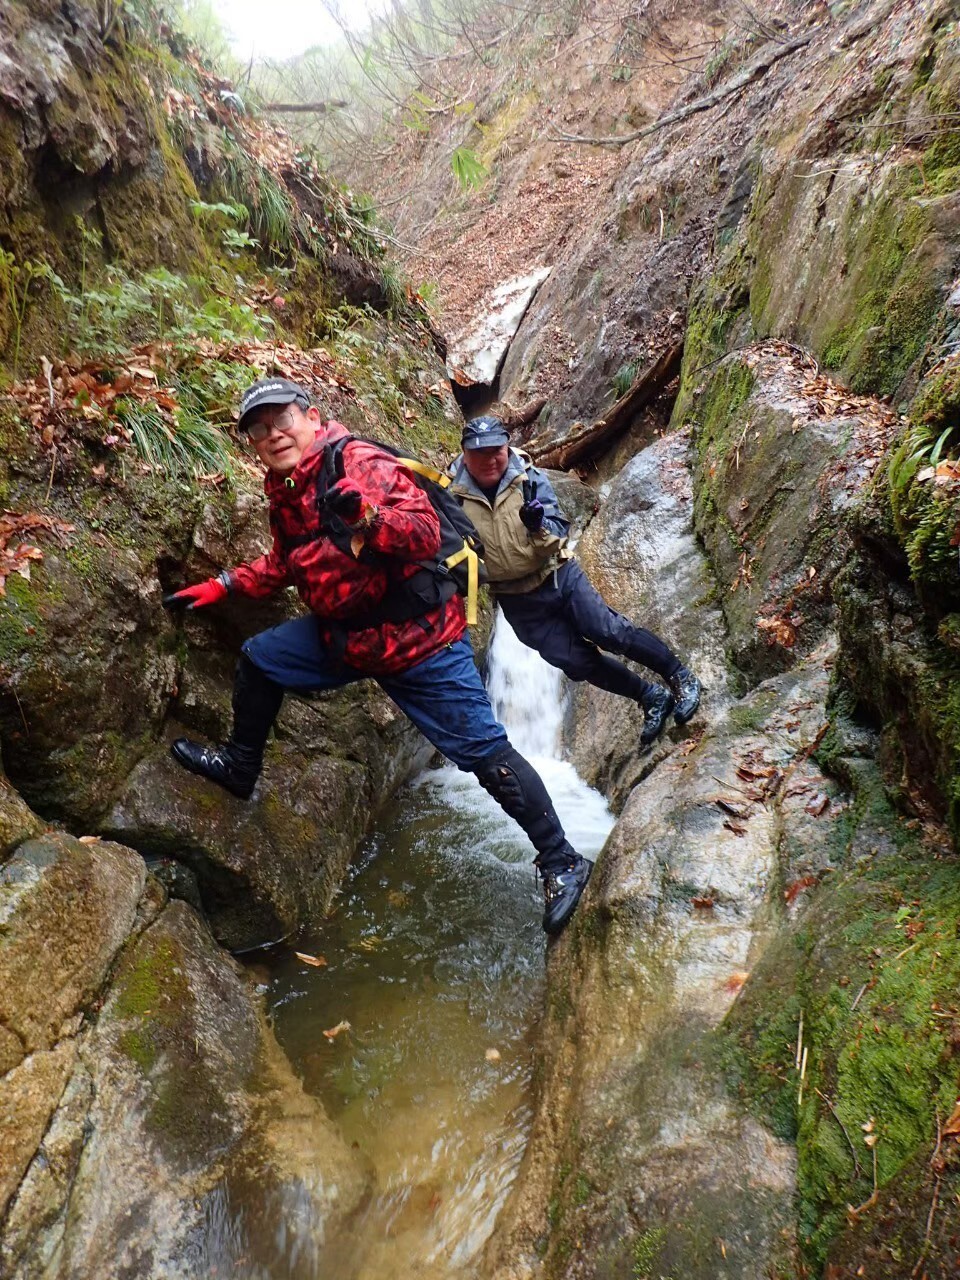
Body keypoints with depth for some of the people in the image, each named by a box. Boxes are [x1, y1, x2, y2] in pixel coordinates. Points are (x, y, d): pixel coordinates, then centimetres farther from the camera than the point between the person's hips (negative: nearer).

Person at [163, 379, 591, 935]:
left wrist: (367, 518, -46)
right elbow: (286, 562, 25)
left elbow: (426, 534, -29)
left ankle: (562, 862, 8)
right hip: (342, 633, 8)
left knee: (485, 753, -6)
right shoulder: (285, 490, 9)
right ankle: (239, 767, 34)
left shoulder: (360, 463, -17)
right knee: (259, 658, 13)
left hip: (418, 638, -8)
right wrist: (224, 585, 17)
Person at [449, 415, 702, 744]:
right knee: (578, 661, 2)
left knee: (613, 632, -9)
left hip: (559, 577, -1)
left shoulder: (529, 479, -9)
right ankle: (651, 697, 19)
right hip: (519, 603, 1)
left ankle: (681, 677, 12)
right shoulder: (452, 495, -10)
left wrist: (539, 526, -33)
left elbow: (559, 532, -12)